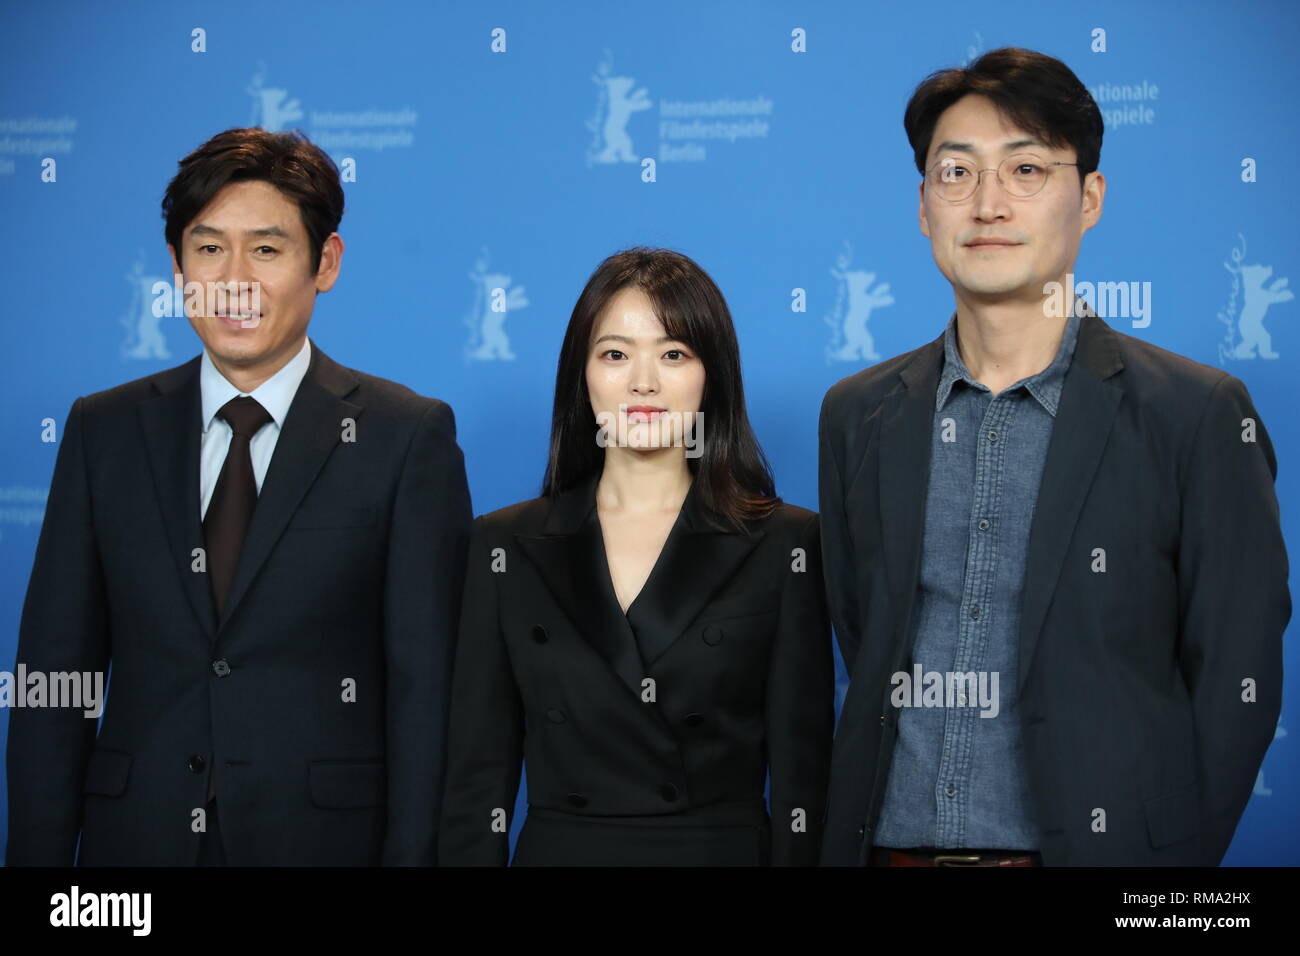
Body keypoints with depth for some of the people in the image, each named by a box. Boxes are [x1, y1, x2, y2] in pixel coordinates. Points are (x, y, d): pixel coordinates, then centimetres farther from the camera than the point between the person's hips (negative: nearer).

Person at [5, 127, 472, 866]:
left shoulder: (409, 437, -3)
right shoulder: (104, 432, 6)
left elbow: (425, 686, -6)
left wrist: (412, 853, -12)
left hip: (325, 834, -2)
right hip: (138, 835, 2)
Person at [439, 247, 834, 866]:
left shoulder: (782, 546, -2)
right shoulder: (507, 546, 3)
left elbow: (801, 777, -4)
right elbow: (477, 773, 2)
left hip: (726, 849, -1)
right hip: (558, 849, 1)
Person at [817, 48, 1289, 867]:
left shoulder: (1197, 415, -5)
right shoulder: (859, 415, 6)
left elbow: (1236, 682, -5)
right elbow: (863, 645, 11)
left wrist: (1167, 851, -9)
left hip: (1095, 841, -3)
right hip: (889, 844, 3)